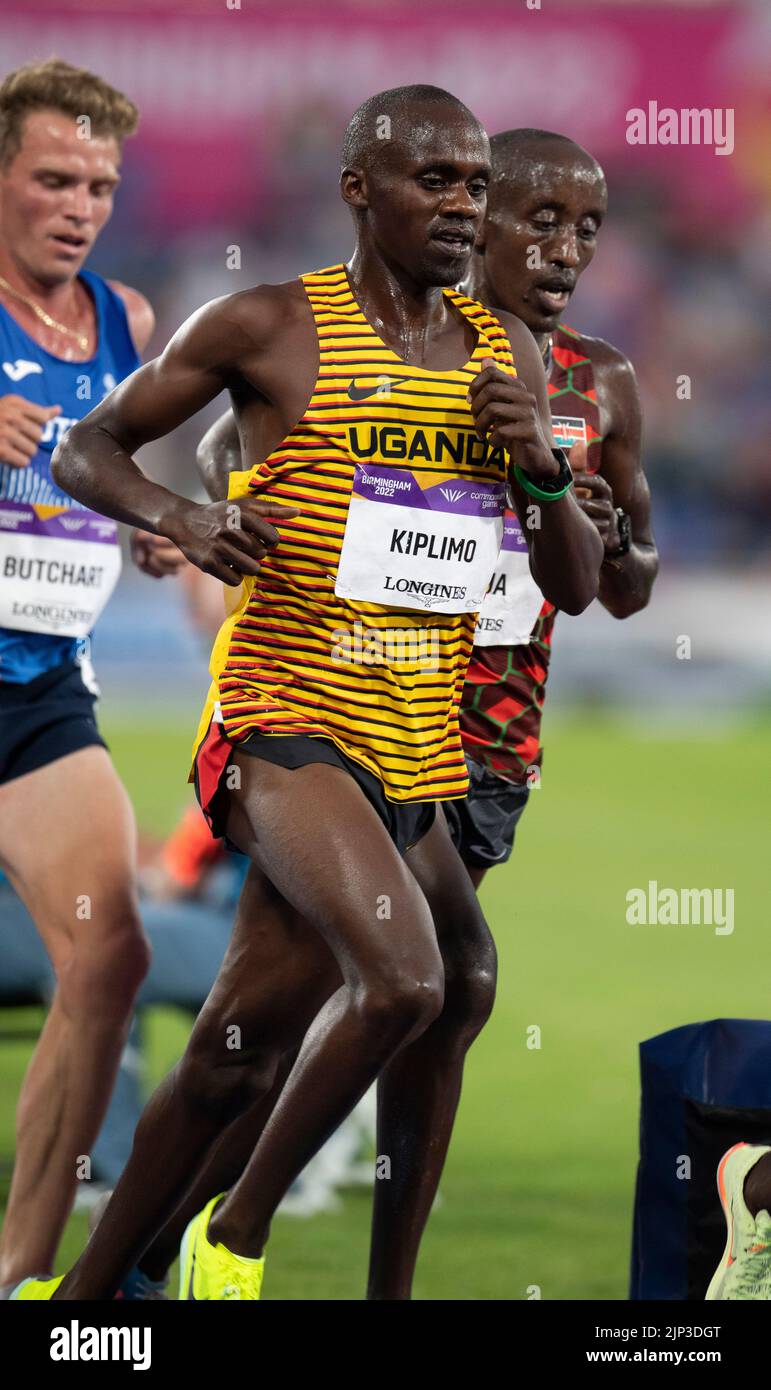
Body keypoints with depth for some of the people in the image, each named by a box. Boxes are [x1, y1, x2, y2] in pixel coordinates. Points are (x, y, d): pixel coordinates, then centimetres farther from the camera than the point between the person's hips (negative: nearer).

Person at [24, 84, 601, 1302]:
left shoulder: (505, 354, 14)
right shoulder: (271, 330, -3)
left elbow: (575, 586, 16)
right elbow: (85, 449, 5)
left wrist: (540, 465, -3)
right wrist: (177, 516, -15)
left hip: (421, 748, 6)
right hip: (286, 720, -6)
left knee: (234, 1058, 5)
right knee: (406, 979, -26)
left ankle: (80, 1300, 18)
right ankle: (234, 1236, -7)